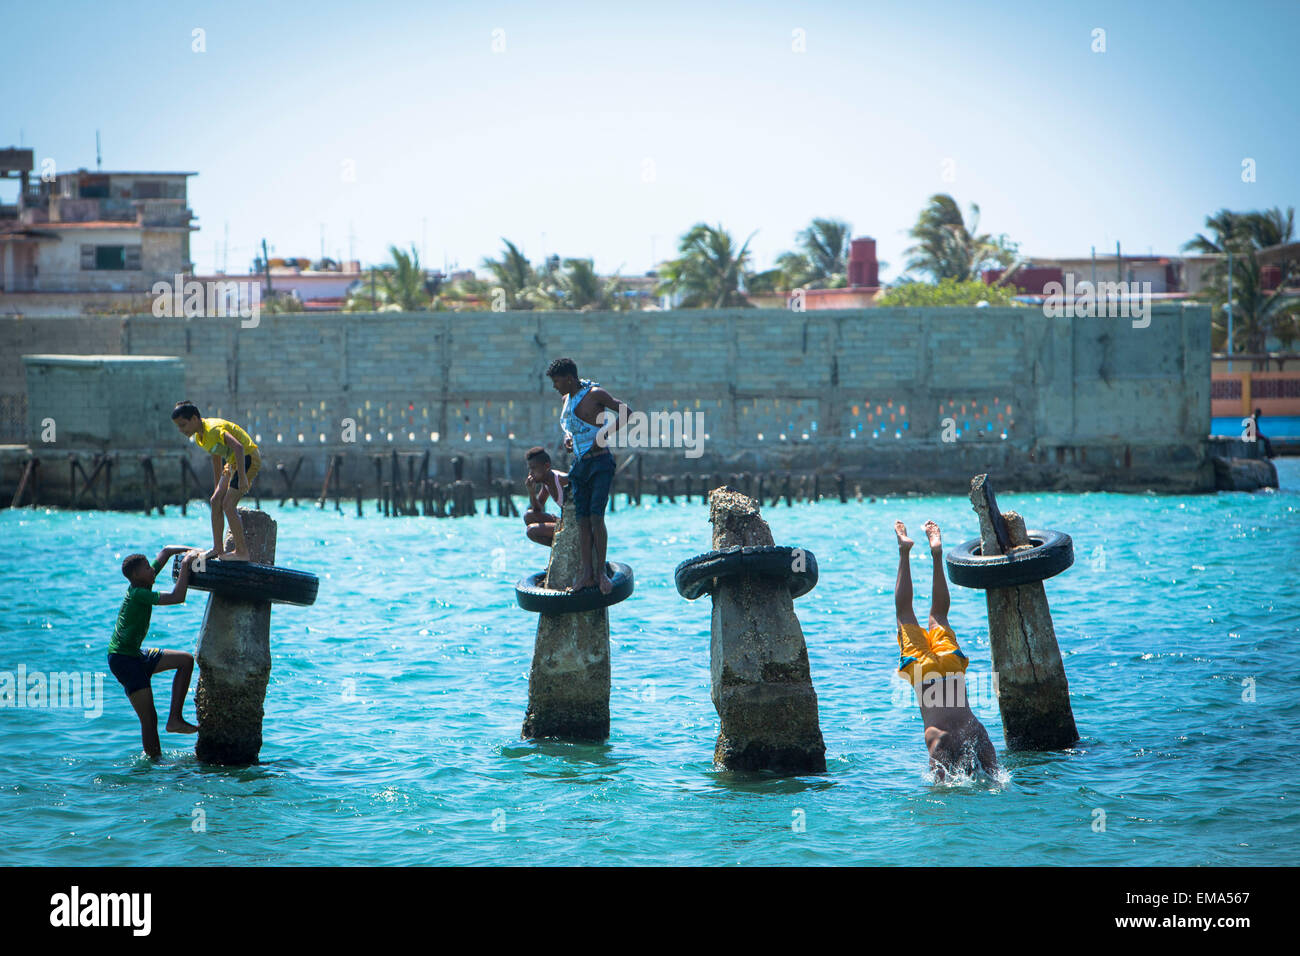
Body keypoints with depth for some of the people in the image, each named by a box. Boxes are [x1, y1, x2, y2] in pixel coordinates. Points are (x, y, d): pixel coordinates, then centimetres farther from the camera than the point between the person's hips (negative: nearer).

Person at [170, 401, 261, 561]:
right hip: (234, 462, 10)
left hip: (248, 457, -10)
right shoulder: (199, 437, 8)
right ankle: (218, 548, 11)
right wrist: (217, 489, 27)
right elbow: (217, 460, 23)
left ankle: (242, 552, -8)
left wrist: (242, 478, -36)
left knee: (228, 504, -13)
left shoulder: (213, 429, -23)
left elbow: (238, 447, -34)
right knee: (216, 501, 5)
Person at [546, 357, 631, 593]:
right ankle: (587, 573, -1)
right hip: (579, 464, 7)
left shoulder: (595, 394, -9)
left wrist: (604, 435, -18)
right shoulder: (567, 399, 14)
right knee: (582, 519, 0)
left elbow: (626, 412, -11)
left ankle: (601, 572, -9)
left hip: (600, 462, -7)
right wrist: (567, 438, 6)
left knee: (596, 517, -14)